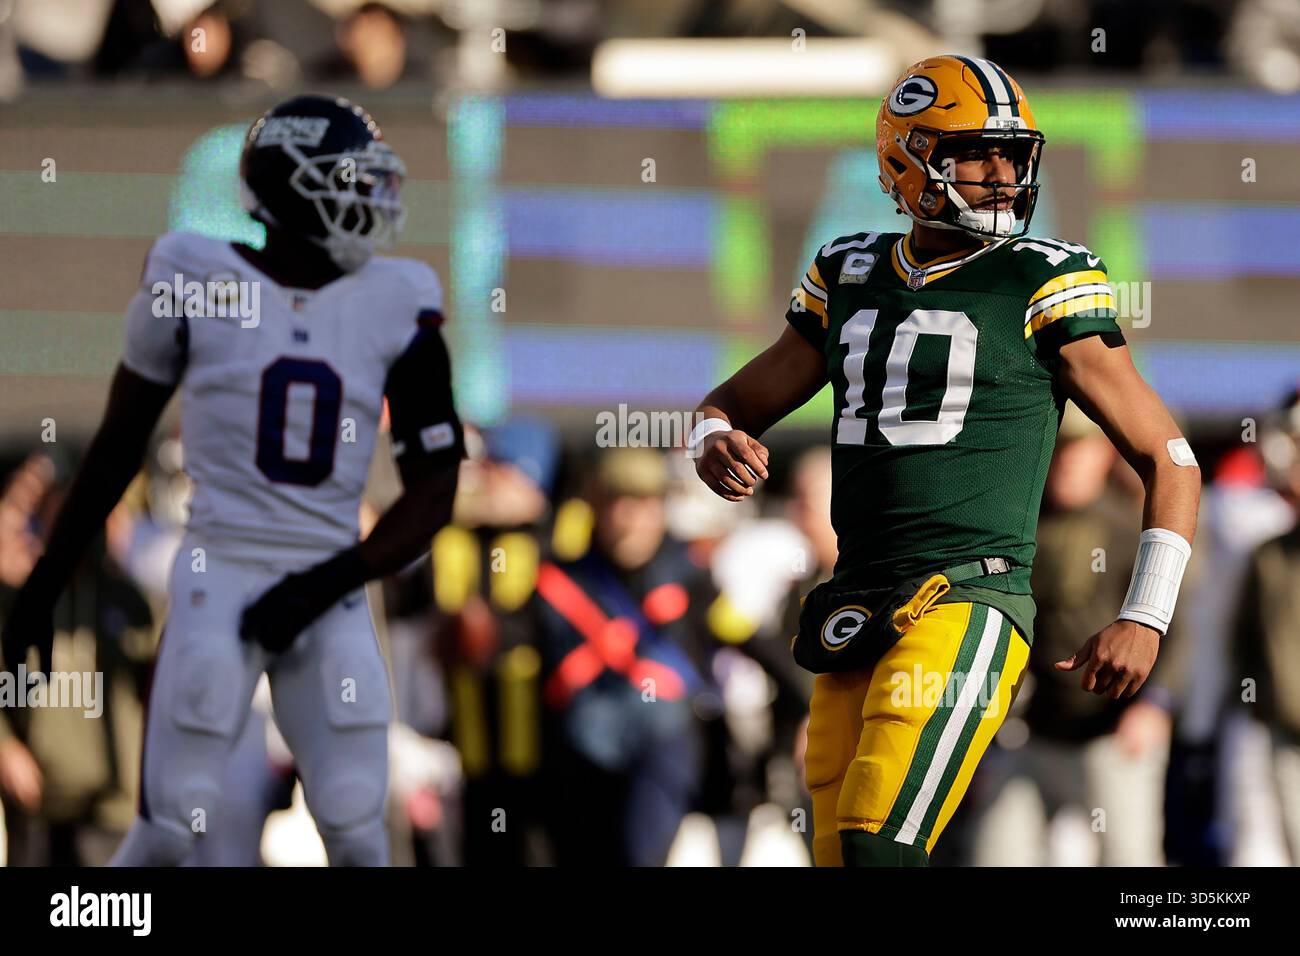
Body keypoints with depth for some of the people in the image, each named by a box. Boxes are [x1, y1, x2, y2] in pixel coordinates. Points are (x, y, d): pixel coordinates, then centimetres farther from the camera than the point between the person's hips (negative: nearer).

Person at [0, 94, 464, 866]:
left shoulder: (395, 307, 2)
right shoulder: (196, 282, -3)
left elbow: (435, 489, 3)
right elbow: (118, 447, 8)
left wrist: (325, 585, -9)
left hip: (328, 597, 2)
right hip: (219, 586, -2)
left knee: (358, 834, -2)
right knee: (170, 831, -6)